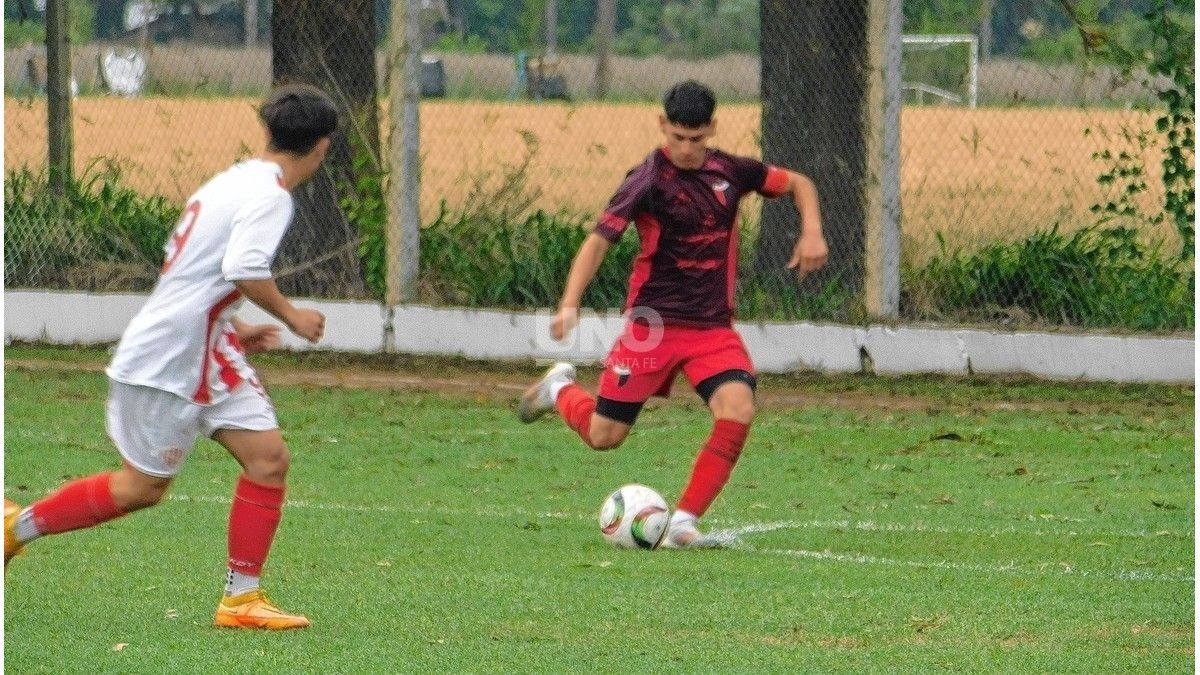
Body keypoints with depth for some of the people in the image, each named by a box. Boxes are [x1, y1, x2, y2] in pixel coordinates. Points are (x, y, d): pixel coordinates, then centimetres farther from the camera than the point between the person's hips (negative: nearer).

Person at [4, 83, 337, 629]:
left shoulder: (234, 181, 14)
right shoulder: (269, 194, -15)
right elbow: (244, 268, -30)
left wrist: (234, 330, 21)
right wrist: (291, 317, -15)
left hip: (207, 355, 10)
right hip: (167, 358, -10)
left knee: (269, 457, 2)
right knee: (143, 487, 2)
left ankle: (241, 599, 3)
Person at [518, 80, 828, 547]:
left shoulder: (731, 172, 1)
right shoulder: (648, 180, -12)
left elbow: (798, 184, 17)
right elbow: (599, 239, -16)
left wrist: (812, 233, -1)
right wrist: (569, 304, -29)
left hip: (714, 326, 3)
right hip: (653, 324, -3)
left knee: (738, 411, -23)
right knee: (603, 435, 1)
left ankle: (683, 522, -14)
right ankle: (559, 389, 36)